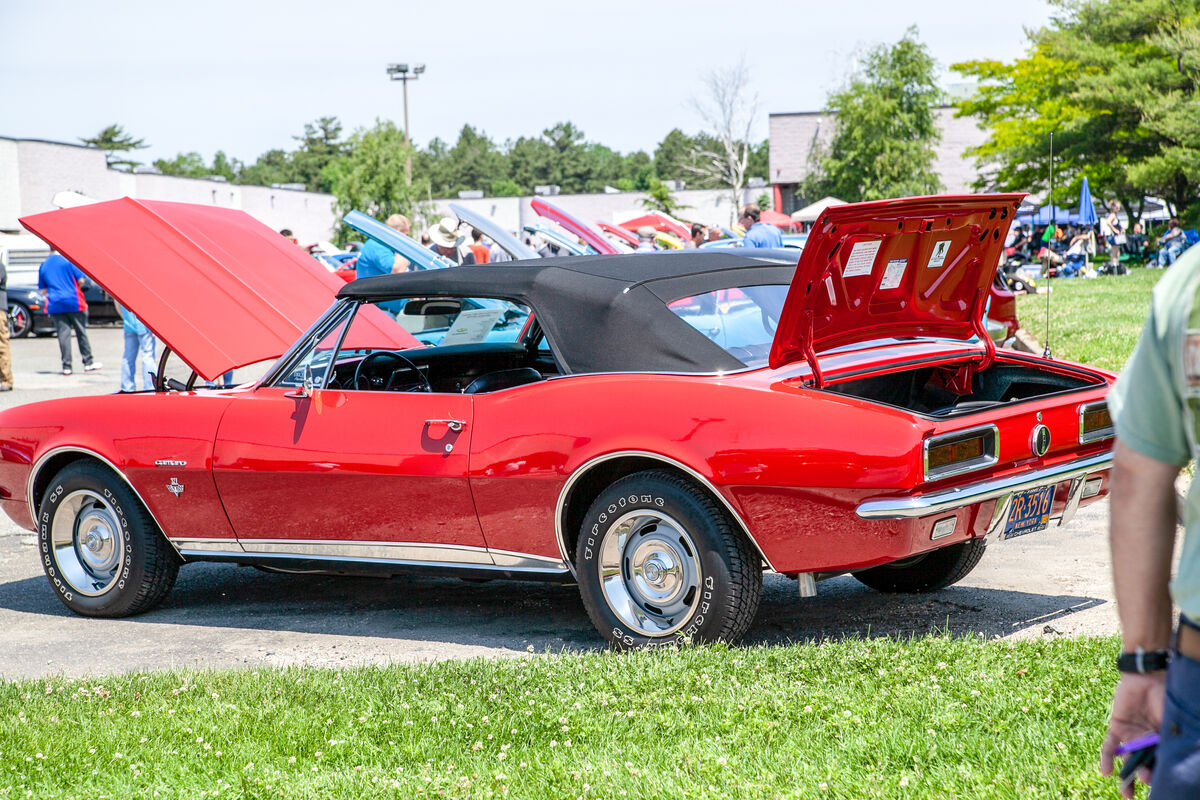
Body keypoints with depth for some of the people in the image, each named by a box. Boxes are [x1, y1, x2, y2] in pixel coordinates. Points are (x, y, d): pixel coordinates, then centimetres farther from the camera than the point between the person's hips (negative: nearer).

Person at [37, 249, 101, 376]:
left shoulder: (43, 266, 9)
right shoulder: (68, 260, -4)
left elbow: (43, 290, 12)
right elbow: (81, 280, -6)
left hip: (55, 305, 3)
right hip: (73, 302, -3)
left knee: (63, 334, 2)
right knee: (81, 332, 6)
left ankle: (66, 366, -2)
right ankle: (88, 362, 9)